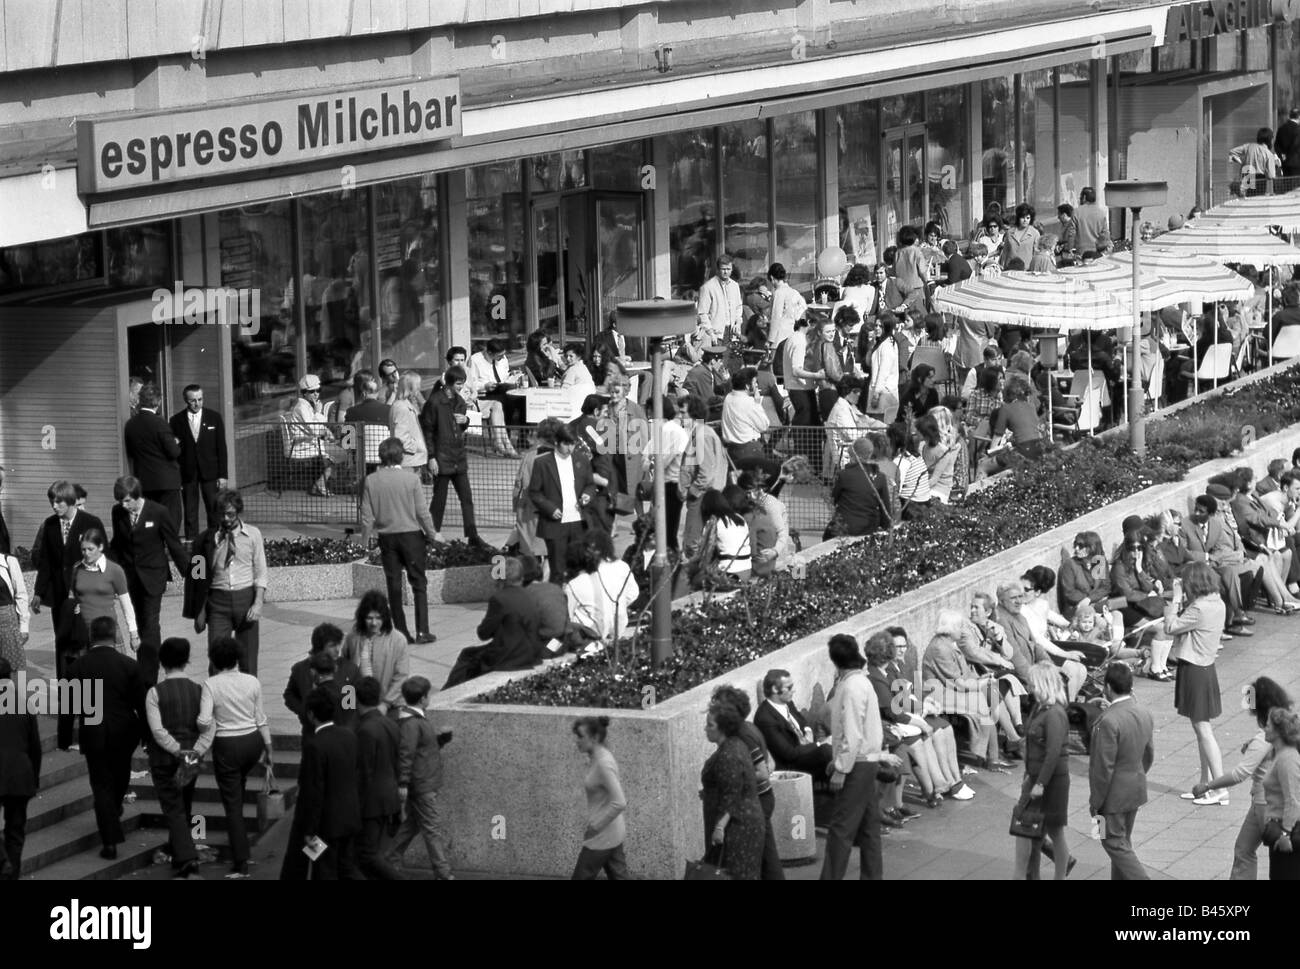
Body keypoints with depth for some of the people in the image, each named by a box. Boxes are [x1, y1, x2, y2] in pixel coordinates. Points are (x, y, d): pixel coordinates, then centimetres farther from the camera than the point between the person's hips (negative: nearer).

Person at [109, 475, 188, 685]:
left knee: (150, 625, -9)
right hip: (130, 575, 4)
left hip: (153, 576, -4)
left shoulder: (158, 512, -12)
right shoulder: (118, 512, -1)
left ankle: (148, 679, -11)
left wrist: (188, 574, -1)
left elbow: (174, 545, -4)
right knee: (141, 624, 12)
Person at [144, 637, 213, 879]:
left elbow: (158, 730, -18)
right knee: (184, 808, 20)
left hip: (164, 758, -3)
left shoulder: (155, 693, -11)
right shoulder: (198, 691, -3)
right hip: (192, 758, 3)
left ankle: (188, 861, -17)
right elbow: (208, 727, -9)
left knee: (174, 810, -3)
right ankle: (177, 851, 35)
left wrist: (178, 751, -16)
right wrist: (195, 752, -12)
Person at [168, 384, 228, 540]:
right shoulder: (176, 420, 2)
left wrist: (223, 474, -2)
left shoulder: (214, 418, 4)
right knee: (190, 514, 1)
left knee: (214, 510, -1)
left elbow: (222, 447, 4)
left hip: (210, 473, 0)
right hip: (187, 473, 0)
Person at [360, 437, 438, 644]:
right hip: (411, 534, -2)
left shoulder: (370, 481, -7)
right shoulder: (411, 480, -12)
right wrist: (432, 534, 6)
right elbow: (422, 512, -8)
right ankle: (422, 631, 0)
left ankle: (401, 632, 10)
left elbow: (367, 515, -3)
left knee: (393, 585, 9)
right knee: (418, 583, 6)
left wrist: (366, 538, 9)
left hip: (386, 536, 2)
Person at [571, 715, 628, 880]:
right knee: (617, 877, 12)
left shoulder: (603, 763, -23)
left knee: (580, 878, 2)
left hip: (602, 835, -9)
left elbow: (619, 803, -28)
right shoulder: (595, 758, 7)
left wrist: (595, 827, -22)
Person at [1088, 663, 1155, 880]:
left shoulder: (1109, 721, -27)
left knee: (1115, 844, 3)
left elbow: (1104, 767, -23)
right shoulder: (1144, 715, -1)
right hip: (1136, 788, 8)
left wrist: (1095, 801, -13)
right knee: (1123, 842, 20)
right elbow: (1149, 755, 11)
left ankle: (1139, 878, -4)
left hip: (1114, 795, -8)